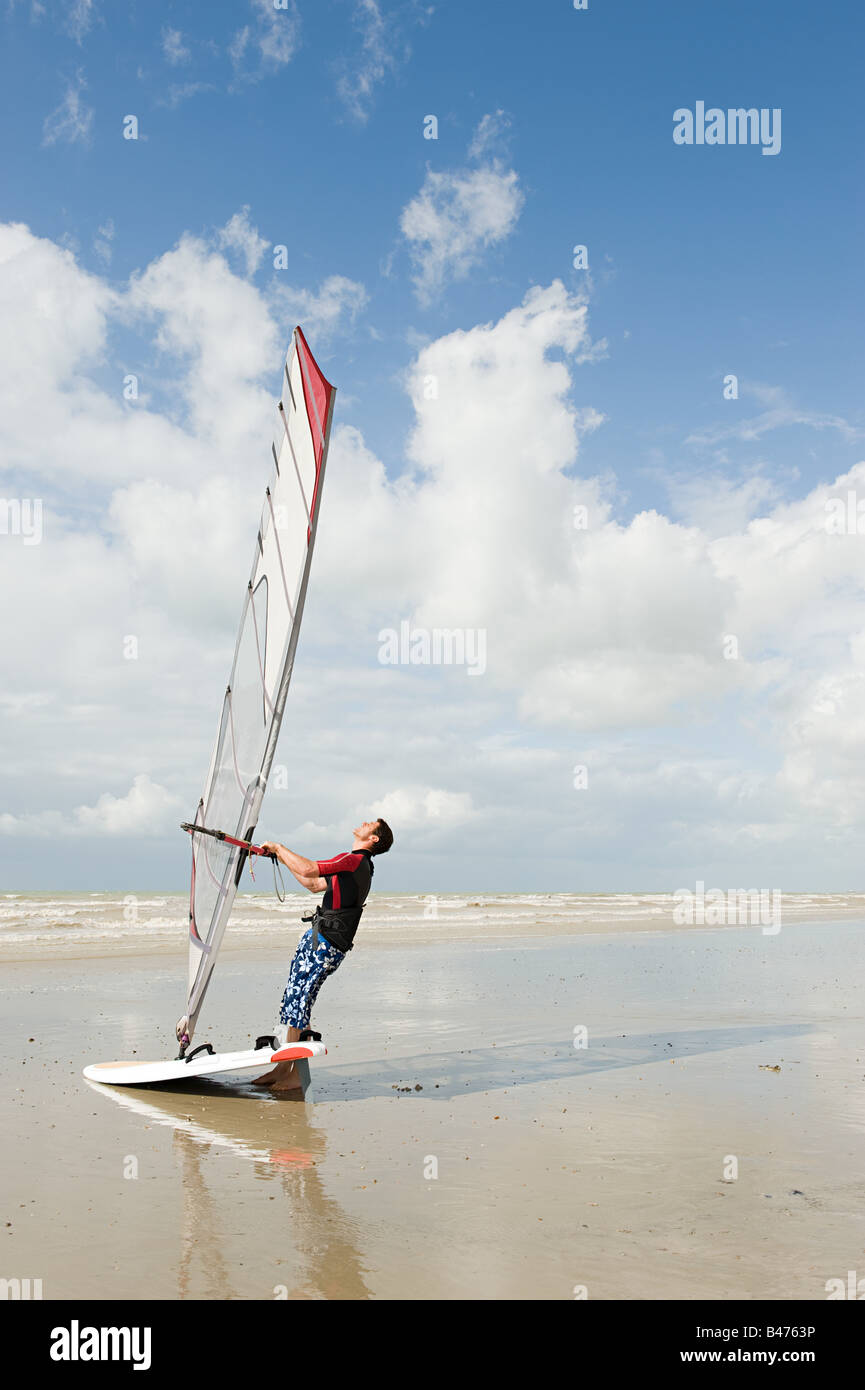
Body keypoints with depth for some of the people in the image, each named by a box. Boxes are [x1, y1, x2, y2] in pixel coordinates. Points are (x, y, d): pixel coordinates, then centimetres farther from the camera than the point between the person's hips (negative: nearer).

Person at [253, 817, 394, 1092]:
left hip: (325, 944, -10)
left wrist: (277, 847, -10)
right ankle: (283, 1069, 15)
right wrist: (282, 857, 27)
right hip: (317, 938, 10)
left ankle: (295, 1077, -3)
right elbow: (315, 885, 29)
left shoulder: (354, 860, -12)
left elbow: (308, 870, -23)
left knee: (297, 1003, -9)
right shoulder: (357, 865, 21)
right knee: (293, 1000, 10)